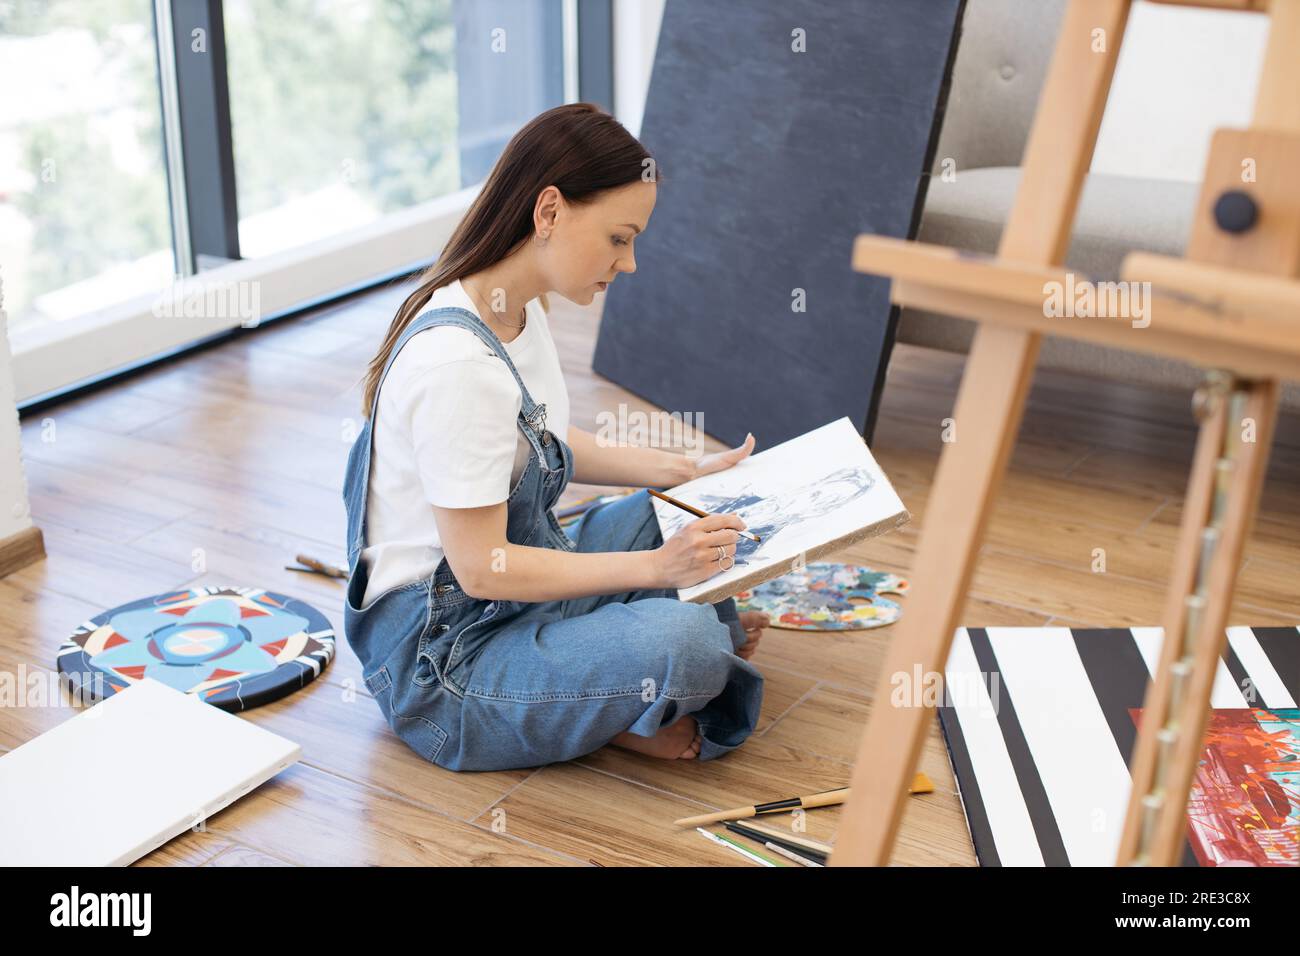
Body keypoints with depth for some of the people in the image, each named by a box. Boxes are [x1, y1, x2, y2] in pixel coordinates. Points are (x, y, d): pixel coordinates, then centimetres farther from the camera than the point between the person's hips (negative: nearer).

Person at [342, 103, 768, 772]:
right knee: (684, 644, -31)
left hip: (516, 585, 10)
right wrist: (654, 568, -25)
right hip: (439, 656, -10)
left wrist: (685, 470, 9)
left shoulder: (520, 310, 2)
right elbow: (480, 566, -25)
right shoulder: (458, 362, -28)